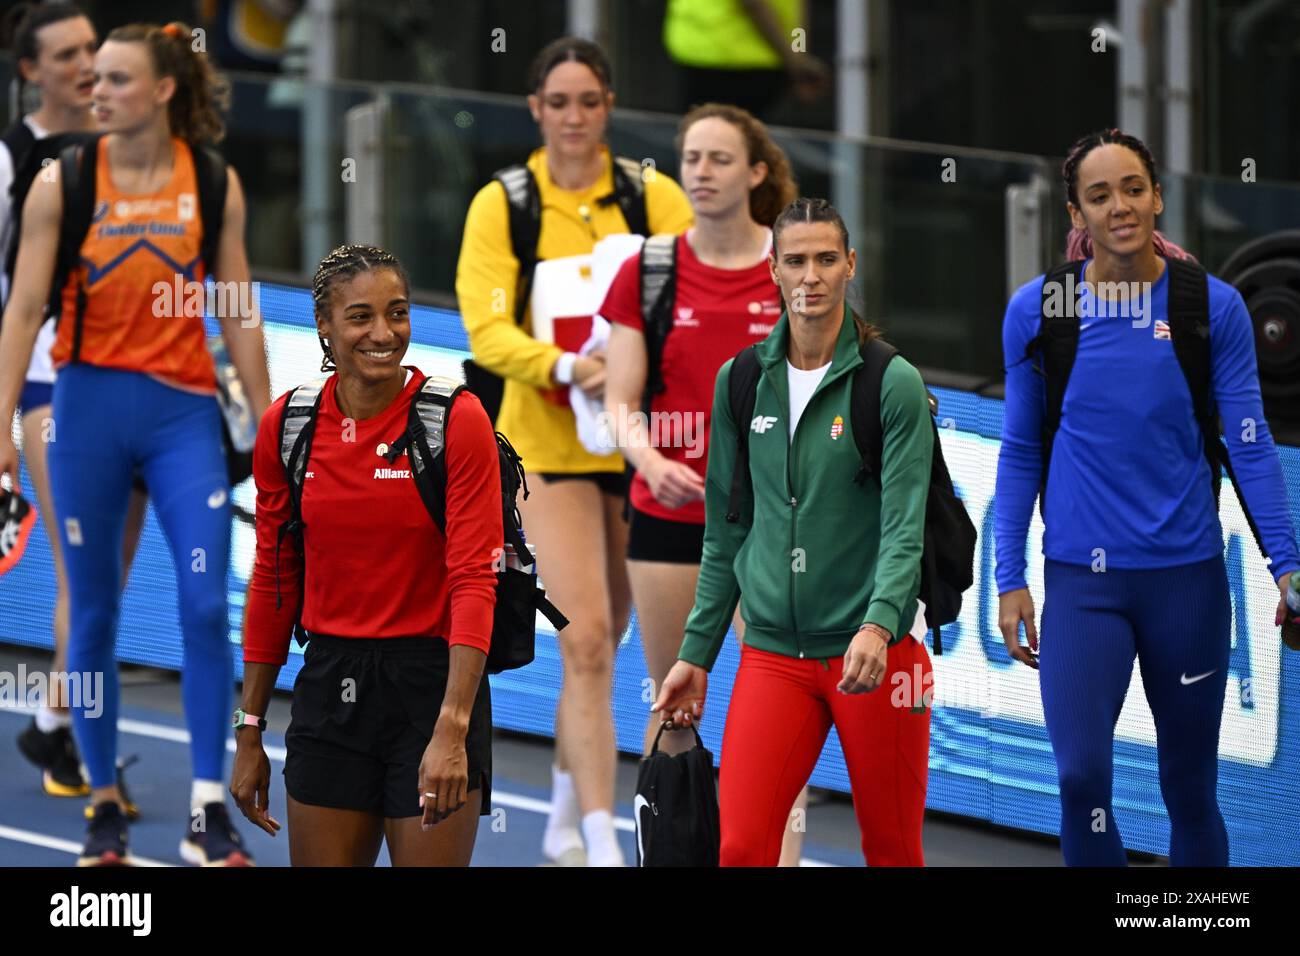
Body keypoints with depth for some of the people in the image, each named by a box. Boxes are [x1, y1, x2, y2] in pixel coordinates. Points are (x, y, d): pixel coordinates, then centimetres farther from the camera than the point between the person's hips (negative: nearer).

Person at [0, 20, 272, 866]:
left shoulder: (215, 183, 2)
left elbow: (239, 316, 6)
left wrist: (267, 423, 5)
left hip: (185, 411, 0)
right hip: (90, 406, 0)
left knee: (206, 605, -10)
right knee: (94, 613, 5)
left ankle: (208, 812, -6)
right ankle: (104, 806, 16)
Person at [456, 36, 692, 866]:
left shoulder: (653, 197, 2)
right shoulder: (501, 205, -2)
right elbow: (488, 331, -10)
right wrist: (565, 368, -28)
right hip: (550, 443, -3)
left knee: (603, 635, 14)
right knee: (587, 640, -14)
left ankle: (568, 812, 34)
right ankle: (601, 845, -17)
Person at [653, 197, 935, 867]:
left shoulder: (894, 383, -6)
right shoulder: (740, 383, 7)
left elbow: (904, 528, -13)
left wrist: (879, 625, -30)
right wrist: (697, 654, 13)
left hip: (874, 654, -3)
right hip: (772, 655, 3)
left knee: (892, 852, 4)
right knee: (740, 849, -11)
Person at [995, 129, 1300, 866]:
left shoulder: (1213, 306, -2)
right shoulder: (1036, 311, 0)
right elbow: (1021, 451, 7)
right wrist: (1010, 579, 4)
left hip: (1188, 575, 1)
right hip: (1082, 578, 0)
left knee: (1191, 791, 8)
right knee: (1081, 775, -17)